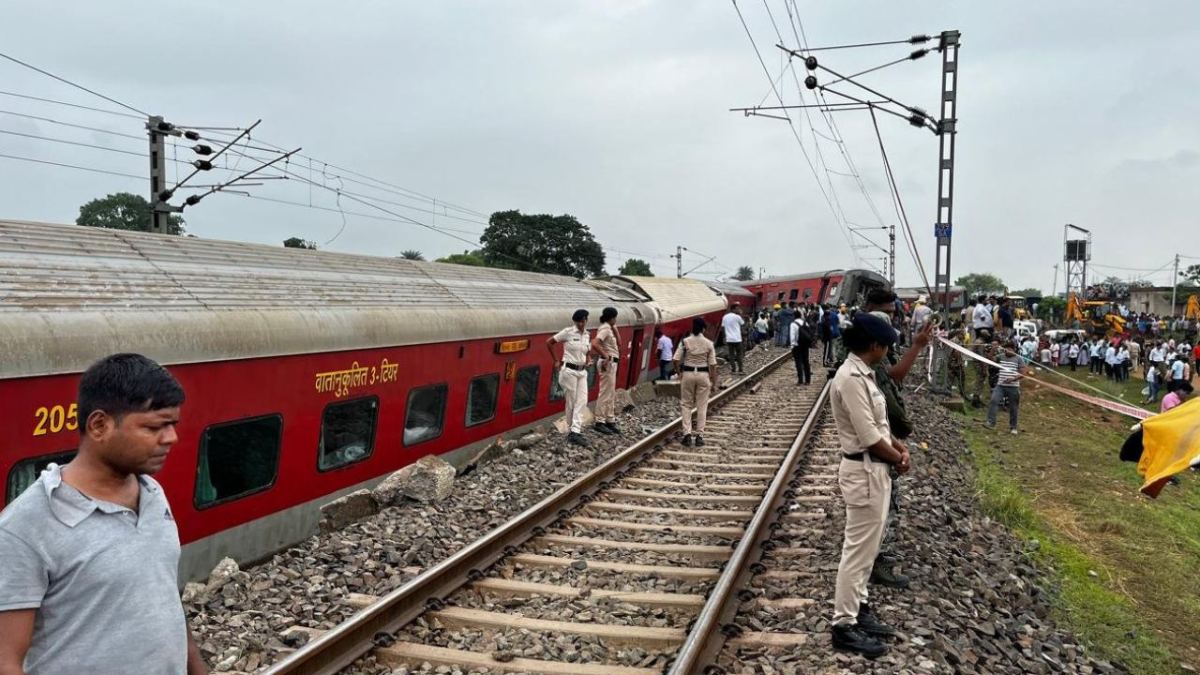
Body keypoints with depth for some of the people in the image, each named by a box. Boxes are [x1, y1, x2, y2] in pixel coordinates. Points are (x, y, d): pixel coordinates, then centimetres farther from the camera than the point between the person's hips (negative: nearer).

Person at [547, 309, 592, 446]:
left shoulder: (587, 335, 9)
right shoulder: (568, 332, -9)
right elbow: (549, 343, -6)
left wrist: (586, 362, 11)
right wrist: (556, 361, -4)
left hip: (582, 372, 6)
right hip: (569, 371, -6)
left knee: (582, 401, -2)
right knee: (571, 402, 0)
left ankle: (575, 432, -2)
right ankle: (572, 431, 10)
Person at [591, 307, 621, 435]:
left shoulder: (608, 328, 14)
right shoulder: (605, 329, -15)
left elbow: (618, 342, 17)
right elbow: (595, 344, -28)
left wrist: (614, 328, 10)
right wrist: (606, 356, -20)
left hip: (611, 363, 10)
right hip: (608, 363, -10)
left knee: (611, 394, 15)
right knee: (605, 393, -6)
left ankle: (610, 420, 23)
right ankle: (599, 422, -1)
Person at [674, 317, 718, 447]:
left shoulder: (685, 341, -5)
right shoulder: (708, 343, -5)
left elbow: (676, 360, -7)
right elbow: (712, 364, -4)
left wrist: (680, 373, 8)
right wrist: (714, 382, 4)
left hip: (688, 374, 0)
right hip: (703, 374, 0)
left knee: (686, 404, 11)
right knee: (702, 406, 8)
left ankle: (687, 434, 0)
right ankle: (699, 436, 9)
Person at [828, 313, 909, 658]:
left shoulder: (862, 373, 9)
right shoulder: (851, 378, -22)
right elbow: (868, 437, -21)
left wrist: (897, 446, 1)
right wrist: (898, 458, -7)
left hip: (875, 468, 10)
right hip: (864, 471, -10)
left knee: (866, 548, 19)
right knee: (858, 549, -1)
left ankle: (858, 609, 32)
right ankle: (844, 626, 9)